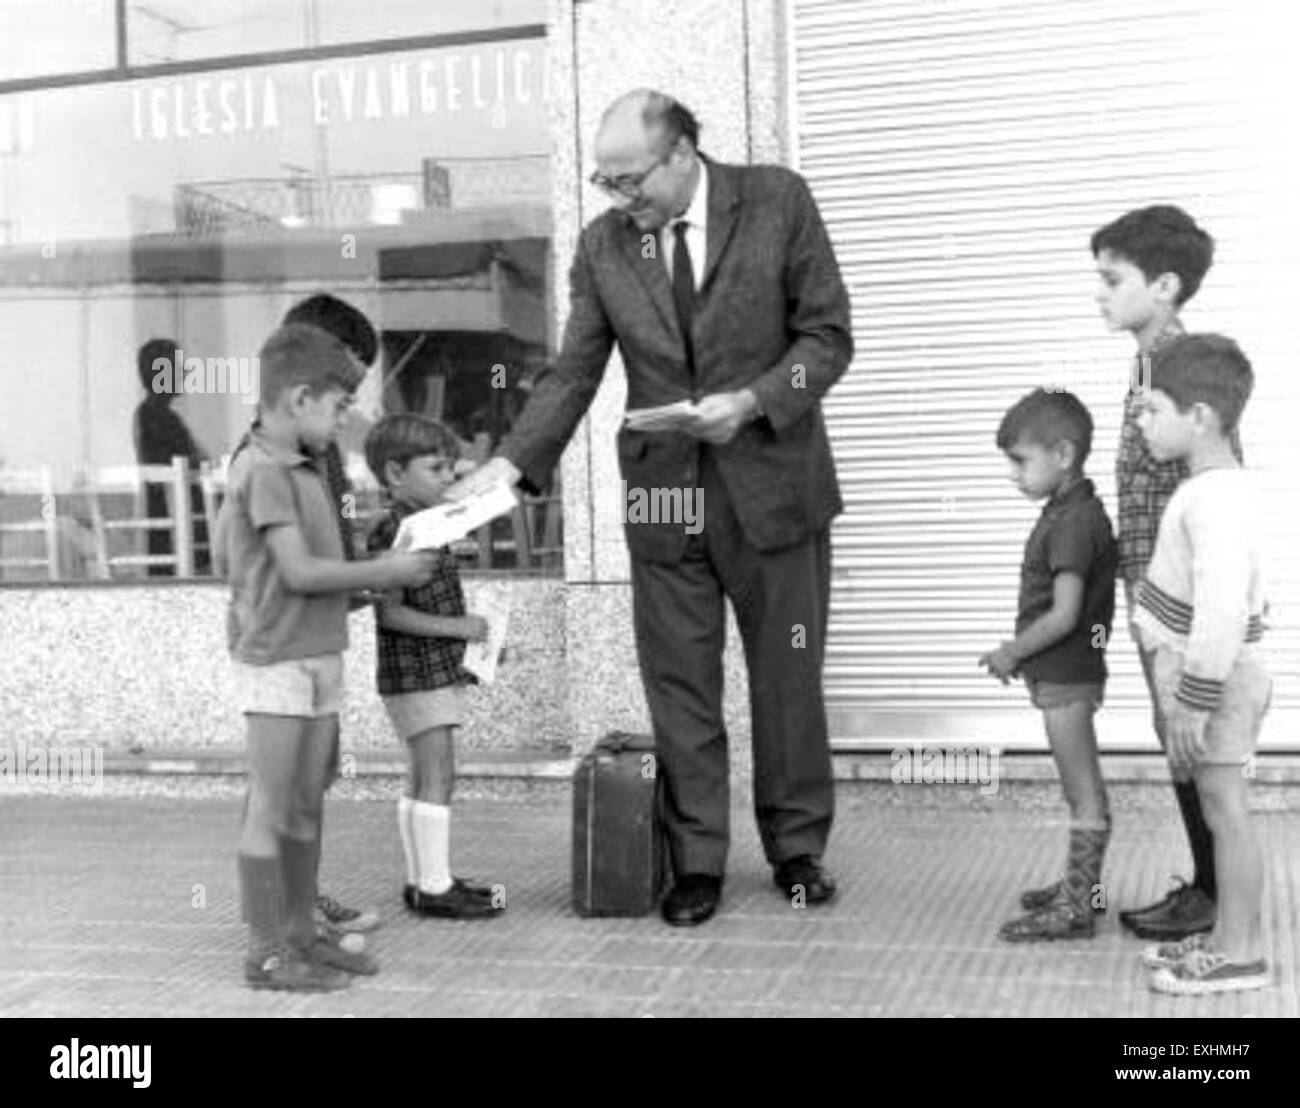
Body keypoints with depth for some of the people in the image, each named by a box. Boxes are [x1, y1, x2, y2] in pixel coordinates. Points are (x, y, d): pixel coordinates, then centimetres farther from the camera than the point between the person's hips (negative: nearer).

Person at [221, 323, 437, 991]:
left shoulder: (302, 470, 15)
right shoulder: (263, 471, -14)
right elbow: (299, 571, -18)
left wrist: (366, 585, 7)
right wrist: (386, 572, -11)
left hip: (318, 658, 9)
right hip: (276, 662, -9)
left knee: (306, 806, 13)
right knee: (270, 809, -1)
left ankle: (302, 933, 23)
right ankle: (266, 950, 7)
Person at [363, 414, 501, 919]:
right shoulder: (392, 532, -17)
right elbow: (389, 612, -22)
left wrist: (469, 631, 12)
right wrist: (456, 626, -21)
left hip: (436, 670, 10)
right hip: (415, 673, -10)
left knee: (424, 778, 14)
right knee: (438, 774, -8)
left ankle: (423, 879, 21)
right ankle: (434, 886, -4)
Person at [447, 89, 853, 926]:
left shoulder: (778, 201, -6)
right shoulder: (604, 243, 1)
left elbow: (828, 336, -4)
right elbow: (574, 372, 2)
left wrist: (751, 401, -19)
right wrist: (510, 463, -11)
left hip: (772, 480, -2)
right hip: (662, 490, 2)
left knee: (788, 677, 8)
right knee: (680, 687, 5)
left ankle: (798, 849, 25)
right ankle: (697, 863, 18)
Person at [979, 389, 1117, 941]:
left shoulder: (1074, 522, -20)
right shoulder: (1072, 512, 10)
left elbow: (1064, 615, -24)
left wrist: (1012, 653, -12)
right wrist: (1023, 653, 12)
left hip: (1067, 678, -10)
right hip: (1065, 674, 10)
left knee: (1085, 795, -2)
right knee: (1082, 791, 19)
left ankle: (1077, 908, 6)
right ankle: (1080, 886, 31)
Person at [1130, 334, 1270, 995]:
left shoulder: (1216, 499, -21)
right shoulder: (1216, 488, 12)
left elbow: (1222, 612, -27)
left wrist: (1194, 701, -24)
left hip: (1215, 684, -10)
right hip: (1204, 680, 10)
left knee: (1226, 812, -1)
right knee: (1218, 810, 15)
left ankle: (1241, 954, 9)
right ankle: (1224, 937, 25)